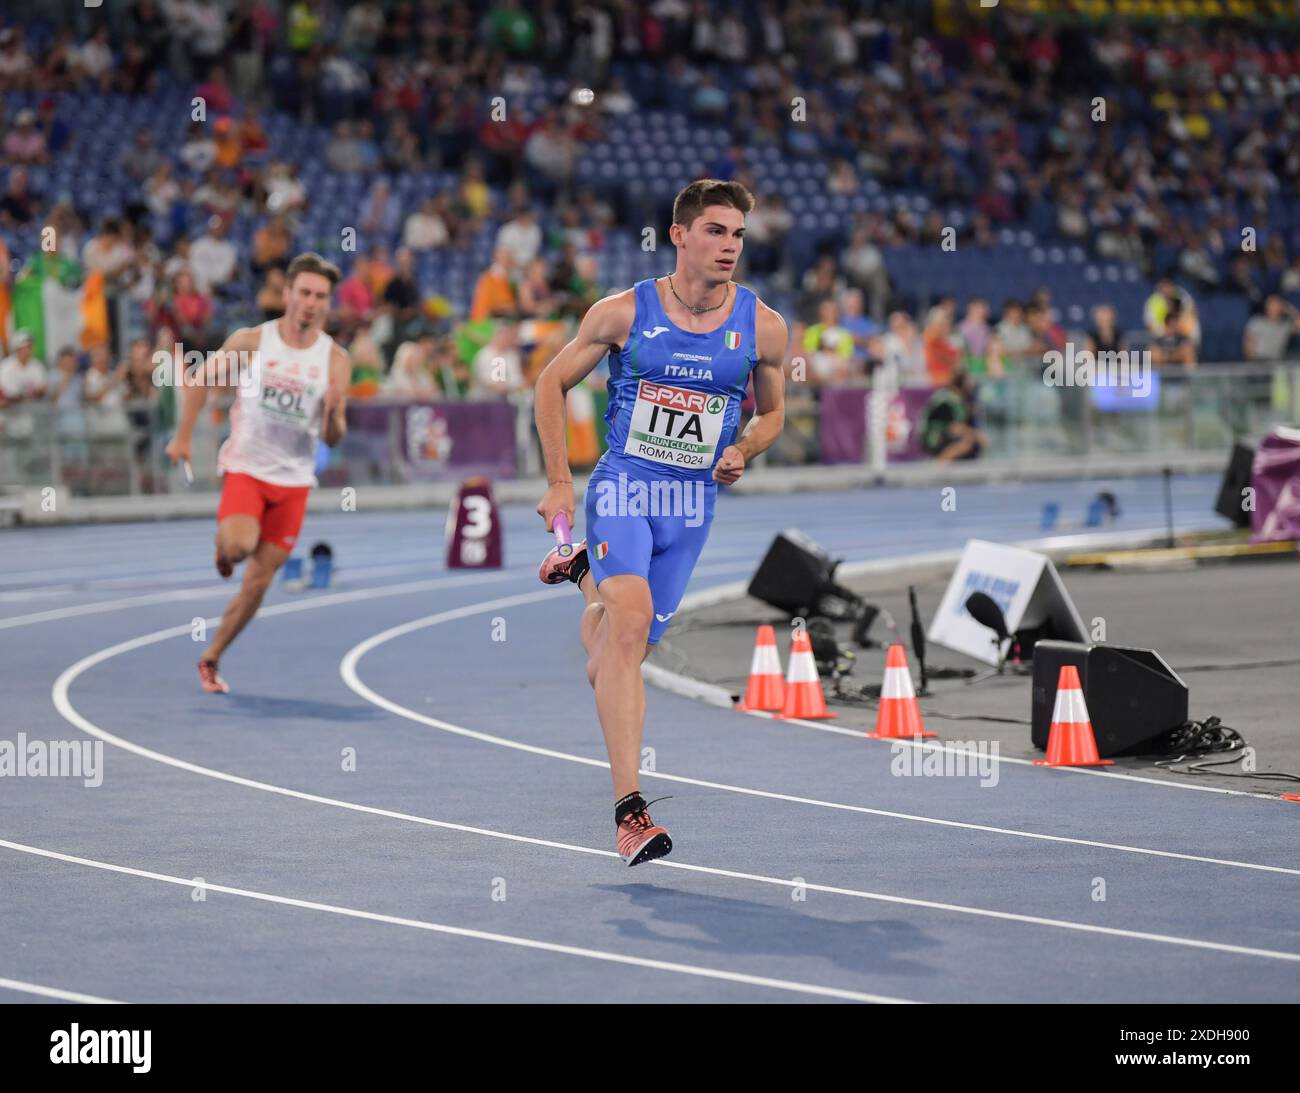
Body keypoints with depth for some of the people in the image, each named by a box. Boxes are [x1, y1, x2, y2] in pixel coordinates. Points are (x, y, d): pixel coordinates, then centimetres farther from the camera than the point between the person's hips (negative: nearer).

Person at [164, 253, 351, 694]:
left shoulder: (335, 360, -3)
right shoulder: (251, 341, -5)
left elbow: (333, 438, -1)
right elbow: (200, 380, 8)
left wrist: (333, 415, -23)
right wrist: (183, 436, 4)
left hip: (293, 478, 2)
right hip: (246, 467, -2)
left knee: (260, 579, 3)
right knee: (239, 545, -29)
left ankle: (210, 659, 19)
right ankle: (224, 545, 9)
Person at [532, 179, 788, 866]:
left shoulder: (762, 327, -1)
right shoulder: (625, 312, -6)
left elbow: (772, 412, 15)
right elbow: (553, 382, 5)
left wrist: (741, 454, -6)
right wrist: (559, 483, -1)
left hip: (693, 501, 3)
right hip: (624, 482, -3)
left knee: (612, 667, 11)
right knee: (631, 618, -27)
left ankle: (586, 572, 49)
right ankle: (629, 810, -30)